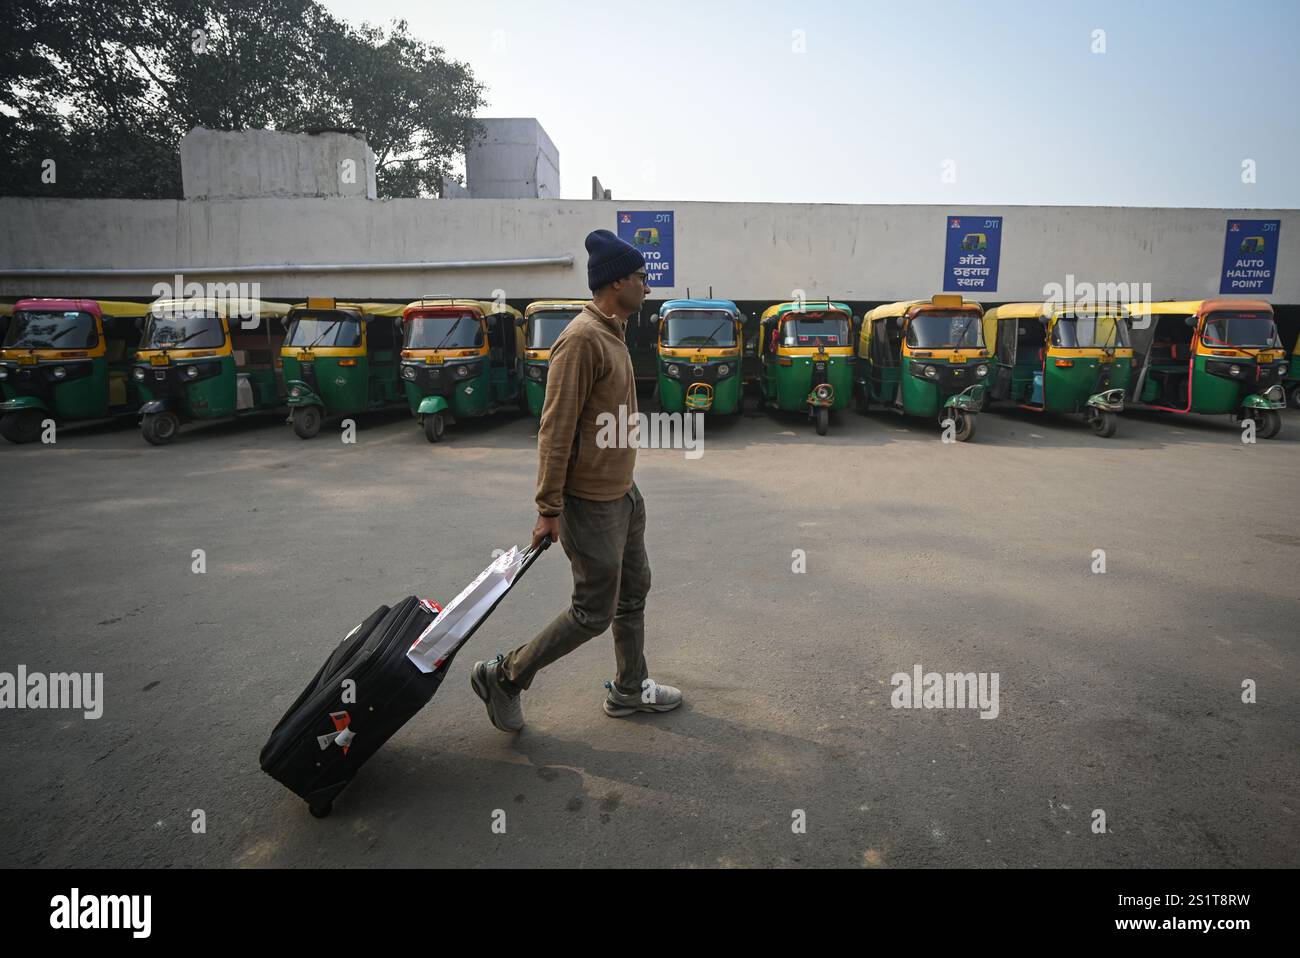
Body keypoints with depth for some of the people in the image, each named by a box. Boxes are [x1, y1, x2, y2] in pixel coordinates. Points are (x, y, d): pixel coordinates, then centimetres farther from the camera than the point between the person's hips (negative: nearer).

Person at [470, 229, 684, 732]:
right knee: (594, 612, 0)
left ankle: (629, 689, 35)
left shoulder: (611, 333, 11)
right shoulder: (582, 339, -20)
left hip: (623, 492, 10)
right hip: (591, 503, -10)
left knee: (634, 592, 18)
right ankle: (504, 676, 17)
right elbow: (555, 429, -22)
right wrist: (549, 510, -20)